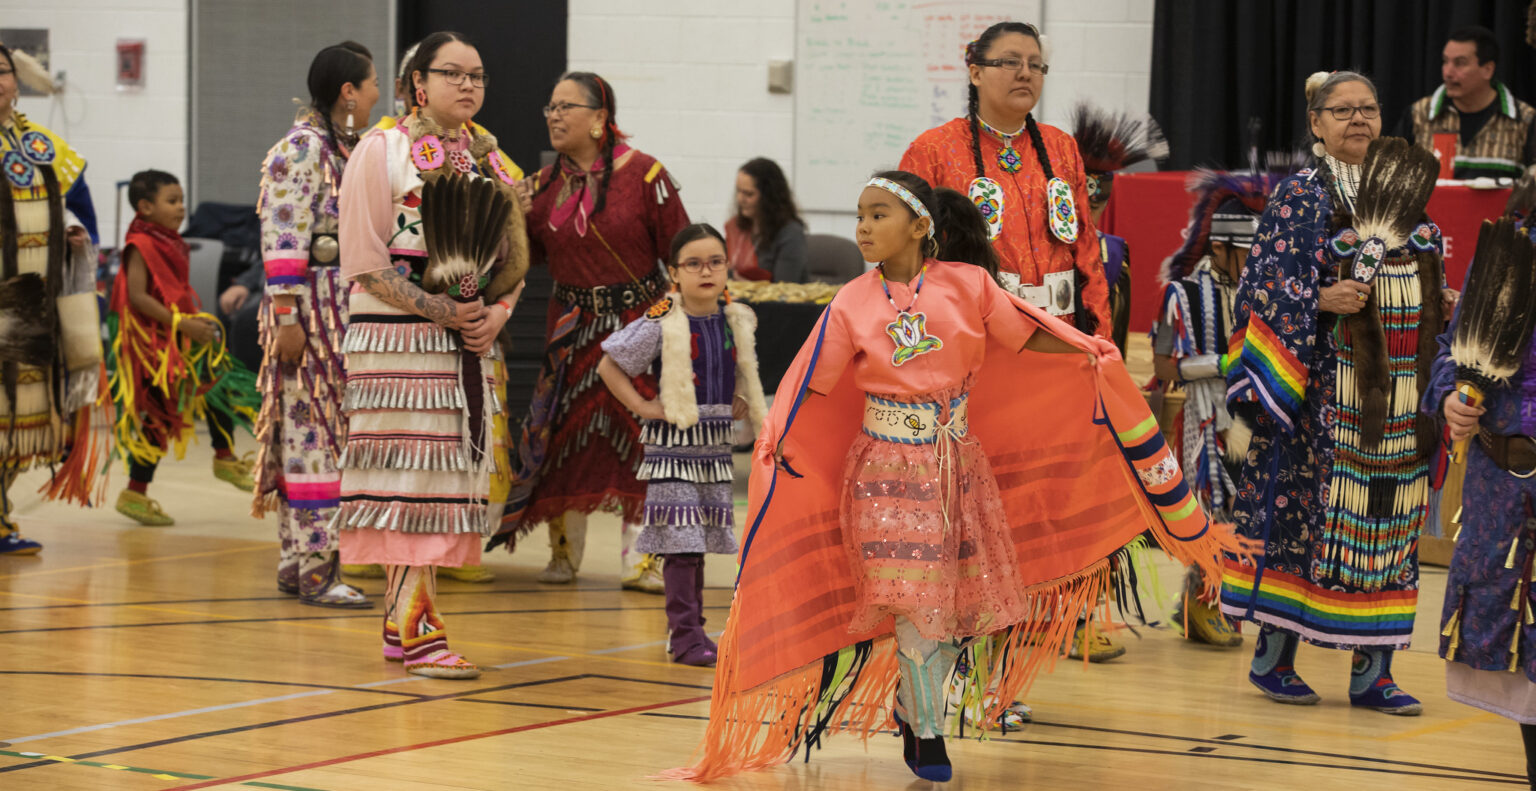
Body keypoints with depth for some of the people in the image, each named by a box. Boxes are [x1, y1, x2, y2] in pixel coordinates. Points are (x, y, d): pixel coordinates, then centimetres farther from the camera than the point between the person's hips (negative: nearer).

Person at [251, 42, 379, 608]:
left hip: (348, 310, 9)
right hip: (311, 305, -9)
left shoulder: (350, 148, 16)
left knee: (319, 434, 10)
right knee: (313, 432, -7)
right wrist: (288, 317, -23)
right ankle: (314, 570, -5)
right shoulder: (301, 150, -13)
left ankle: (295, 561, 14)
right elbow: (283, 240, -18)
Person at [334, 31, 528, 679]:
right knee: (409, 473, -9)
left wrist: (496, 312, -3)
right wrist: (439, 310, -16)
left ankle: (402, 618, 12)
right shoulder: (382, 150, -4)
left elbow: (513, 251, 17)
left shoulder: (489, 158, 14)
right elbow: (365, 260, -10)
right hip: (398, 337, -7)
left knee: (450, 473, 6)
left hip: (470, 341, 7)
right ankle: (417, 628, -9)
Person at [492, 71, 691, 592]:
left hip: (638, 320, -4)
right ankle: (564, 553, 18)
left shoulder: (642, 174, -9)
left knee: (639, 436, -5)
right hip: (572, 326, 4)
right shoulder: (544, 187, 4)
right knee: (565, 432, 4)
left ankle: (639, 559, 3)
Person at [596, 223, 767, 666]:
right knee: (680, 541, -8)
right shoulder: (661, 325, -12)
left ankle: (691, 631, 20)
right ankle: (685, 635, -6)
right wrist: (641, 406, -11)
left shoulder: (738, 321, 5)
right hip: (674, 444, -6)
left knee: (701, 539, 11)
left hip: (716, 444, 6)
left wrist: (741, 399, 10)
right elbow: (609, 366, -6)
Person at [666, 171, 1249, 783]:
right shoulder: (852, 306, -3)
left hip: (958, 467, 2)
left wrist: (1090, 353, -9)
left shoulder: (967, 285, -2)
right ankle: (927, 734, 6)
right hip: (888, 472, -2)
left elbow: (1029, 336, 4)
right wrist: (779, 443, -18)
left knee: (959, 596, 5)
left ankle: (911, 702, 29)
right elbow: (811, 384, -5)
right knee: (917, 599, -7)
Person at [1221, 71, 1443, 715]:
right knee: (1306, 507, -5)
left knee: (1389, 514, 3)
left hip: (1401, 390, 5)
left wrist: (1448, 312, 6)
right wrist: (1319, 300, -20)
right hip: (1326, 388, -5)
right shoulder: (1301, 196, -1)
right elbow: (1261, 282, -7)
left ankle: (1372, 672, 7)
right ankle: (1274, 657, 6)